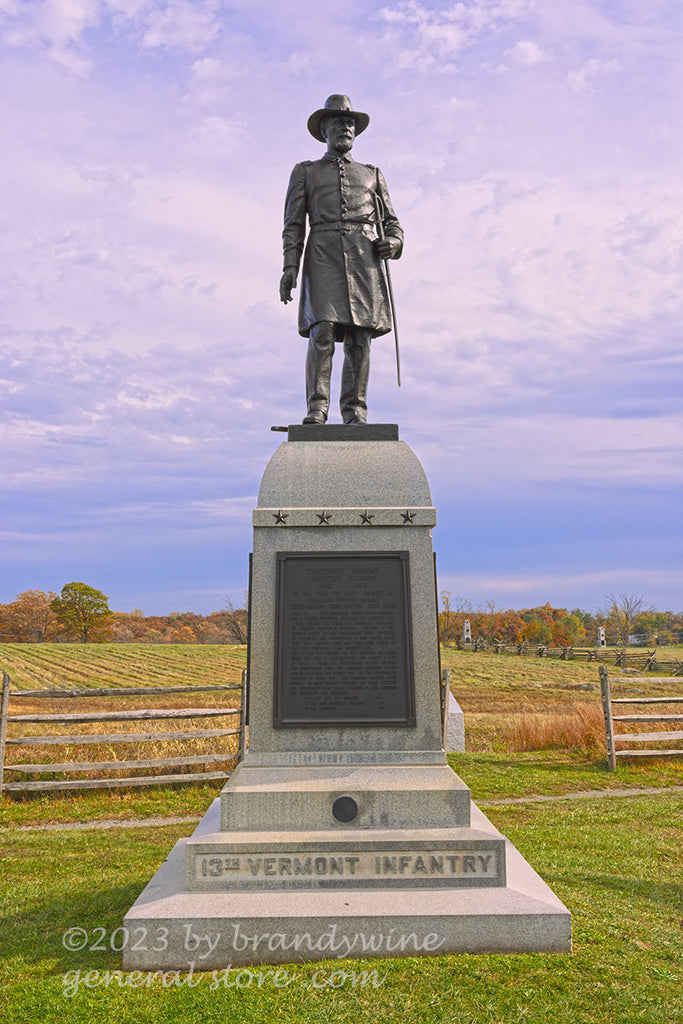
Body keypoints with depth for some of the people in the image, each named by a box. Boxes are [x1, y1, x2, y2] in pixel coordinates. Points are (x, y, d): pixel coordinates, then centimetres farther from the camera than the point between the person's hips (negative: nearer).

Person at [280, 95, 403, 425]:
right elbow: (293, 224, 11)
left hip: (363, 258, 2)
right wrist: (289, 266, -5)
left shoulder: (371, 173, 27)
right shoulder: (305, 172, 21)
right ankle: (316, 409, -17)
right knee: (322, 331, -19)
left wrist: (393, 242, -1)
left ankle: (355, 413, -8)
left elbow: (391, 221, 23)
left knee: (359, 337, -9)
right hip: (323, 255, -2)